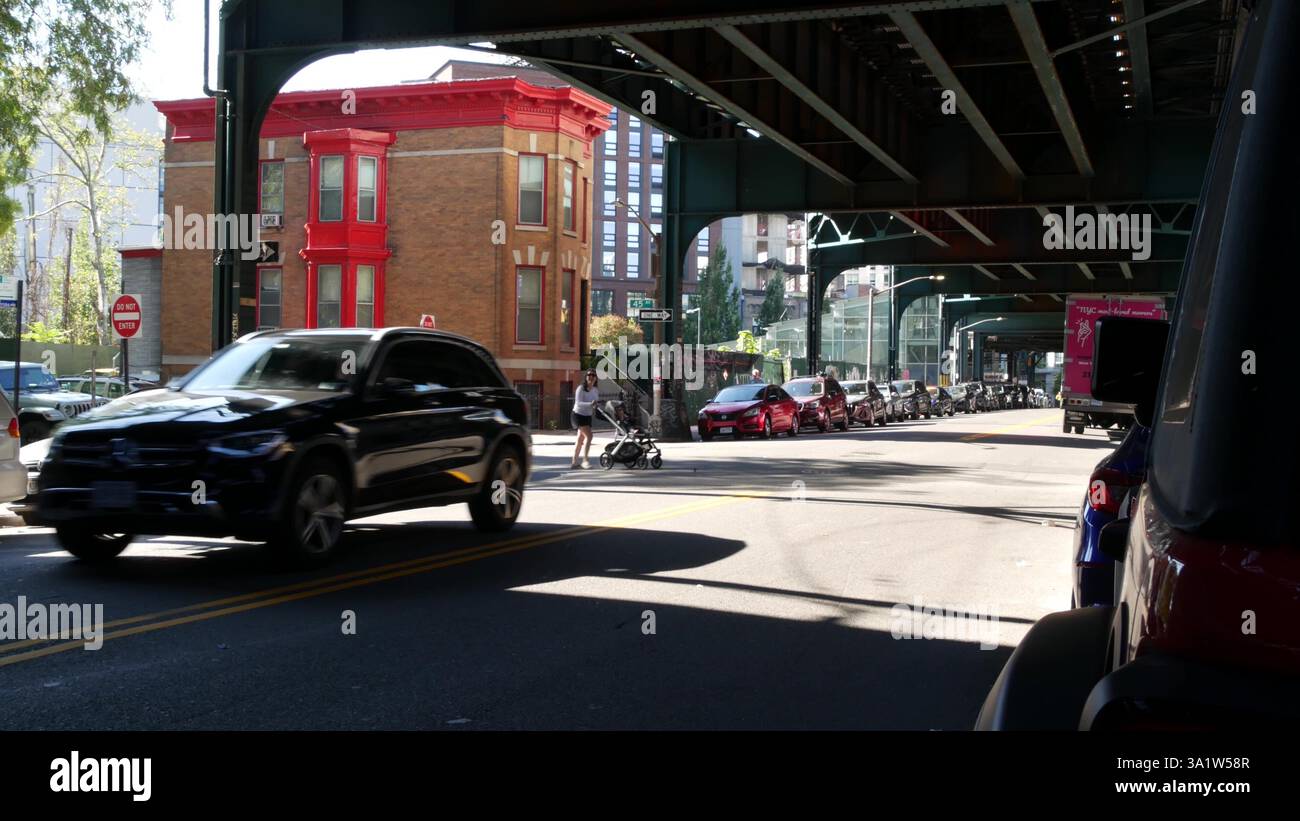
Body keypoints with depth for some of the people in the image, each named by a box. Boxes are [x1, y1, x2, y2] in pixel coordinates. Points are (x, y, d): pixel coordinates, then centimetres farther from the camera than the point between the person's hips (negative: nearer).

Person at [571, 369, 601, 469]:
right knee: (588, 436, -20)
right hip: (578, 415, -7)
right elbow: (578, 403, -25)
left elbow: (598, 401, 12)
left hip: (588, 416, 7)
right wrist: (590, 404, -39)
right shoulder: (581, 388, -16)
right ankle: (584, 460, -20)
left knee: (581, 439, 12)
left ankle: (574, 462, 20)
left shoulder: (595, 390, 4)